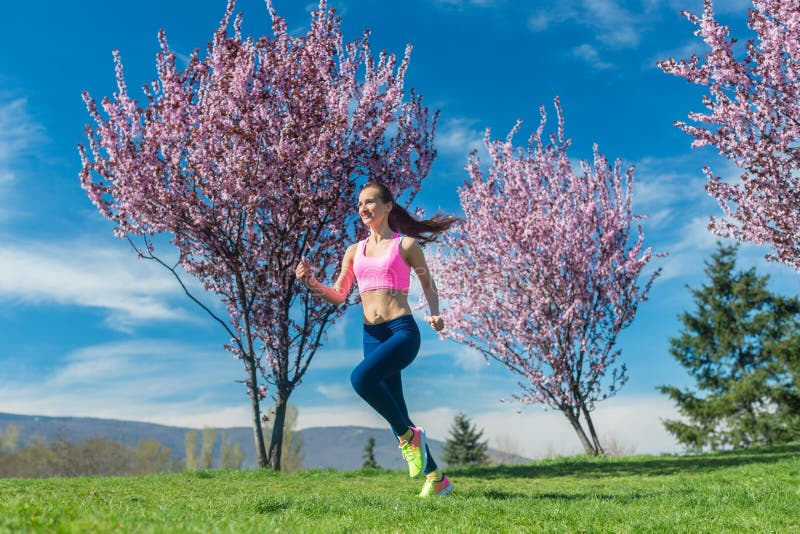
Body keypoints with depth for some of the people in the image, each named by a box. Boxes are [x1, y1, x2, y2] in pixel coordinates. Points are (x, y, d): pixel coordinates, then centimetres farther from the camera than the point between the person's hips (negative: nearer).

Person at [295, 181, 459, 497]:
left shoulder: (406, 245, 3)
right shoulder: (354, 251, 14)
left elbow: (428, 283, 13)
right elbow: (338, 295, 14)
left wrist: (435, 314, -3)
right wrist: (312, 283, -3)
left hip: (403, 330, -5)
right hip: (372, 335, 6)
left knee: (361, 377, -31)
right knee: (395, 414, 7)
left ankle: (409, 435, -6)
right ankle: (436, 478, 23)